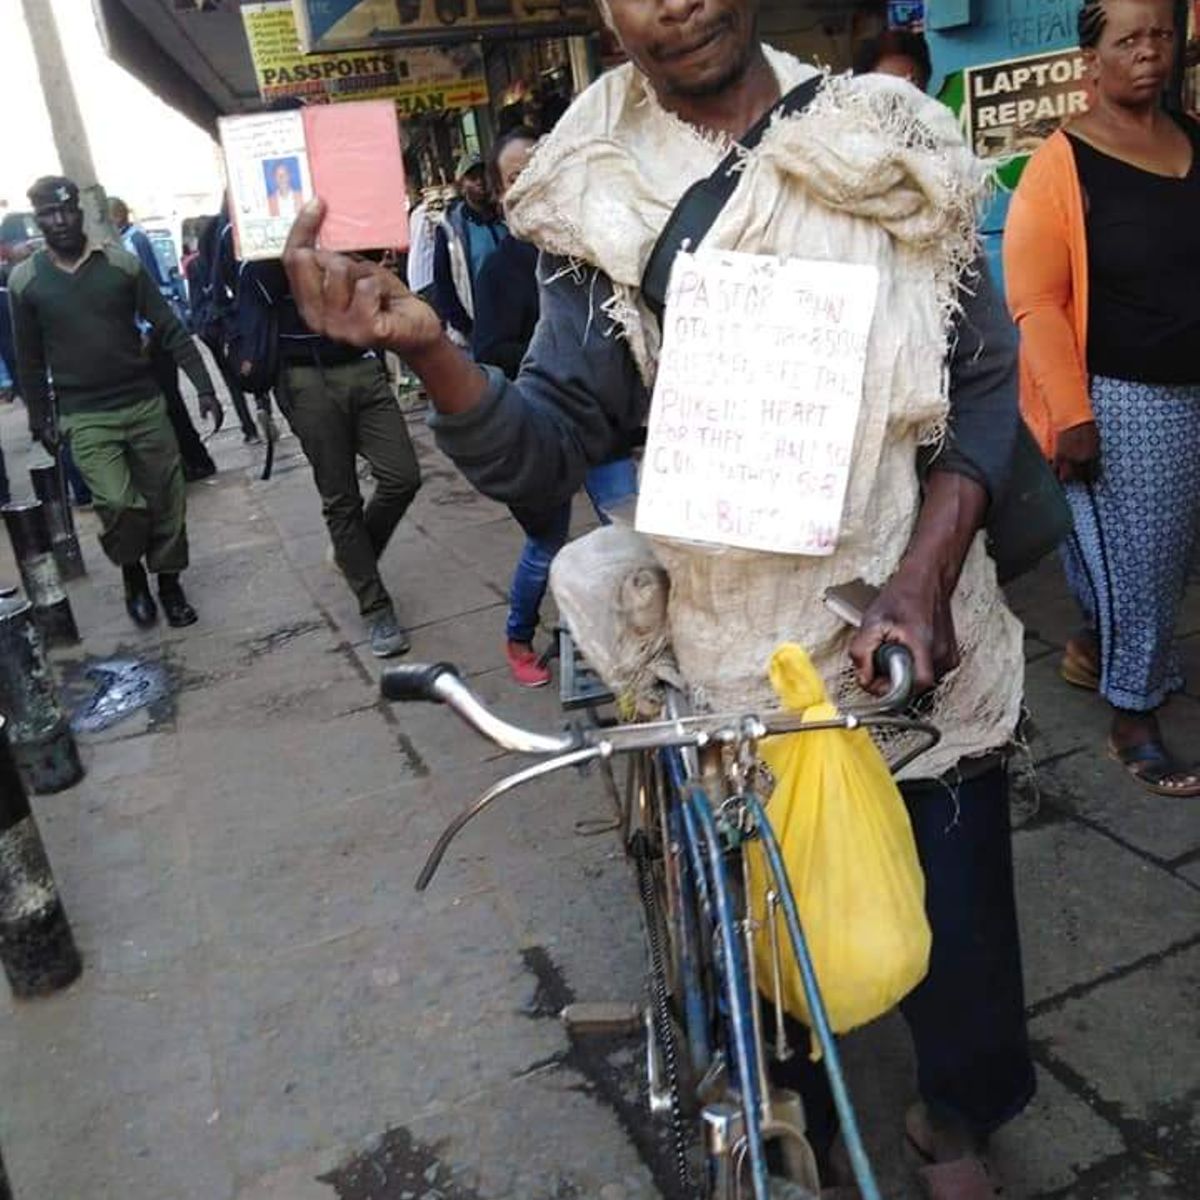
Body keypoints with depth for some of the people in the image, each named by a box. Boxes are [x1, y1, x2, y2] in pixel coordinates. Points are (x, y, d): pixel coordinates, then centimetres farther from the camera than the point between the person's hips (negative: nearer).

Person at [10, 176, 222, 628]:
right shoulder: (25, 280, 0)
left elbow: (169, 328, -2)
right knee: (118, 503, -15)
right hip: (84, 417, -1)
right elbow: (29, 359, 8)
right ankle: (132, 574, 14)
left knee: (166, 498, 4)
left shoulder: (122, 263, -1)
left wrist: (203, 386, -8)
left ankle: (168, 581, 26)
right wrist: (41, 419, 8)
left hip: (145, 403, 1)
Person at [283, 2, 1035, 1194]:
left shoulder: (890, 150, 1)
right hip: (733, 657, -1)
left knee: (959, 916, 11)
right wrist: (426, 346, -27)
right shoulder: (600, 209, -3)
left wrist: (926, 577, -12)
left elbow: (986, 382, 2)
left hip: (915, 633, 2)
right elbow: (543, 456, -8)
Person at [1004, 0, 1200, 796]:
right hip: (1121, 400, -6)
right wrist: (1072, 415, -19)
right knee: (1133, 557, 1)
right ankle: (1134, 721, 17)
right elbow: (1035, 301, -16)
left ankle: (1095, 647, 40)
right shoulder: (1063, 164, -12)